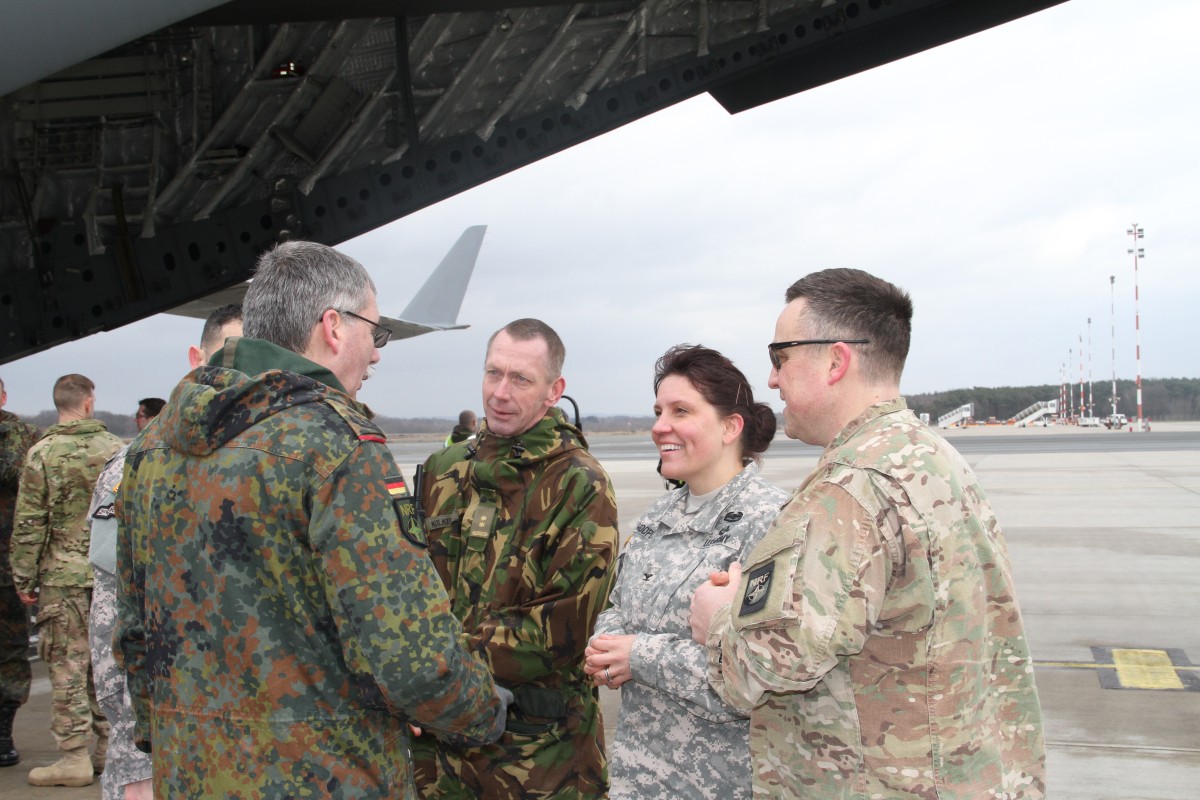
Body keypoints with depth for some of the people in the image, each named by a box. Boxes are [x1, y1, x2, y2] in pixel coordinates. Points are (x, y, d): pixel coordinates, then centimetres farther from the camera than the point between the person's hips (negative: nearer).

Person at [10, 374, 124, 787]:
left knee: (67, 664, 2)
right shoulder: (116, 449, 3)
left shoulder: (43, 453, -7)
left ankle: (75, 756, 5)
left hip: (63, 574, -4)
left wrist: (23, 577, 1)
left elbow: (29, 523, -7)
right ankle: (109, 749, 19)